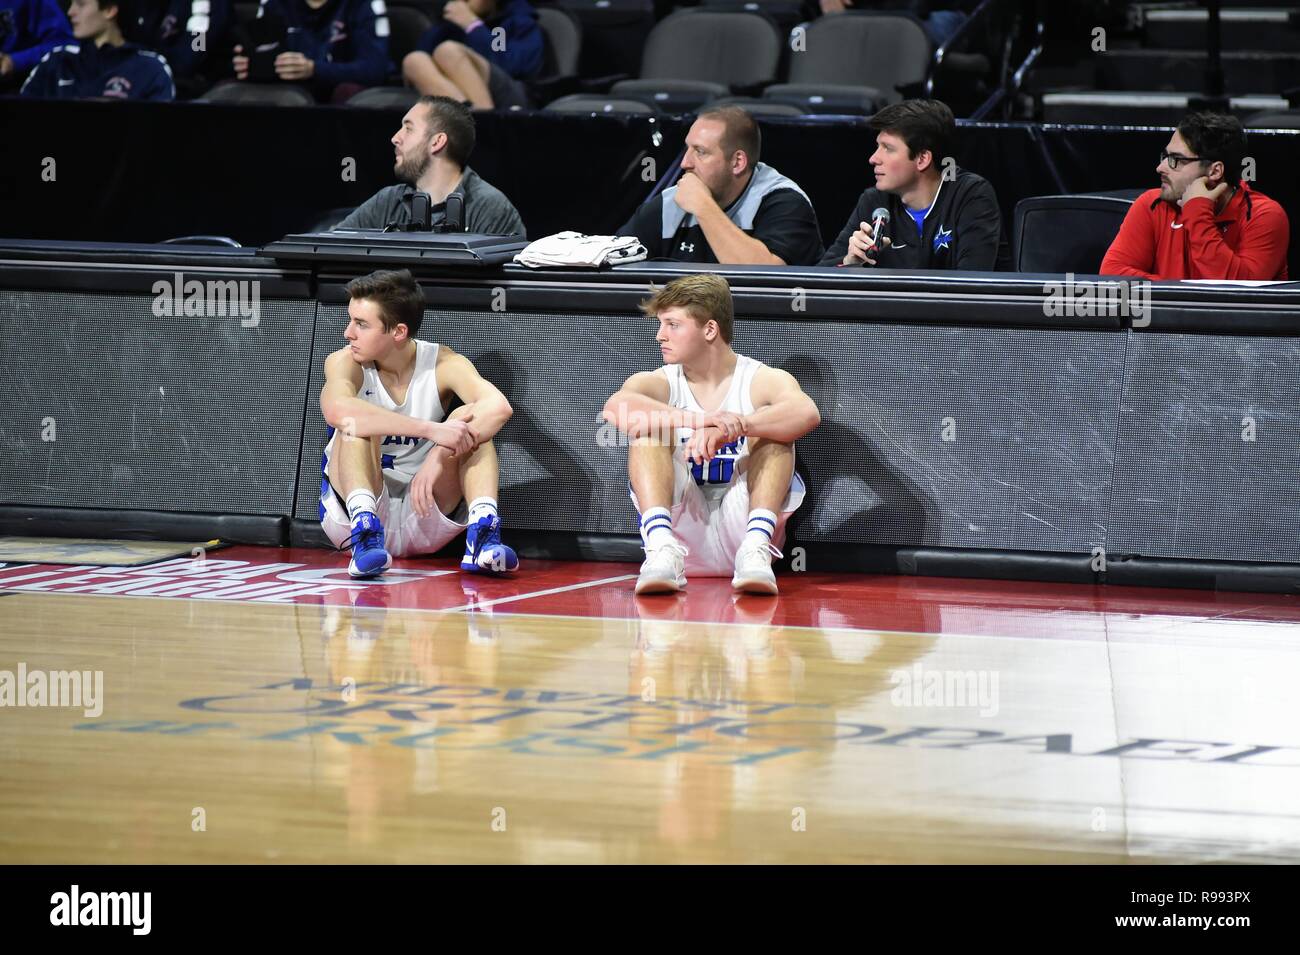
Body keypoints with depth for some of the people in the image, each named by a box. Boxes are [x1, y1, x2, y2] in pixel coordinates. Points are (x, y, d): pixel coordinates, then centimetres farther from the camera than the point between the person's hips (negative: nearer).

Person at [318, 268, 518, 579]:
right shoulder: (345, 362, -11)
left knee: (470, 417, -18)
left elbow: (498, 407, -26)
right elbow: (336, 409, -36)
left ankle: (482, 533, -38)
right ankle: (365, 529, -45)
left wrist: (438, 458, -40)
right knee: (357, 422, -25)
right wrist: (431, 430, -43)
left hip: (423, 517, 1)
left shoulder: (442, 364, -6)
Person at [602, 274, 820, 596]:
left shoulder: (762, 381, -1)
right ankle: (662, 548, -39)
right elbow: (615, 406, -22)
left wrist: (736, 427, -42)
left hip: (742, 524, -1)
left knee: (769, 425, -19)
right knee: (650, 425, -17)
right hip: (680, 527, 1)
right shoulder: (659, 383, 4)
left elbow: (807, 413, -25)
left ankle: (755, 550, -39)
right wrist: (701, 420, -38)